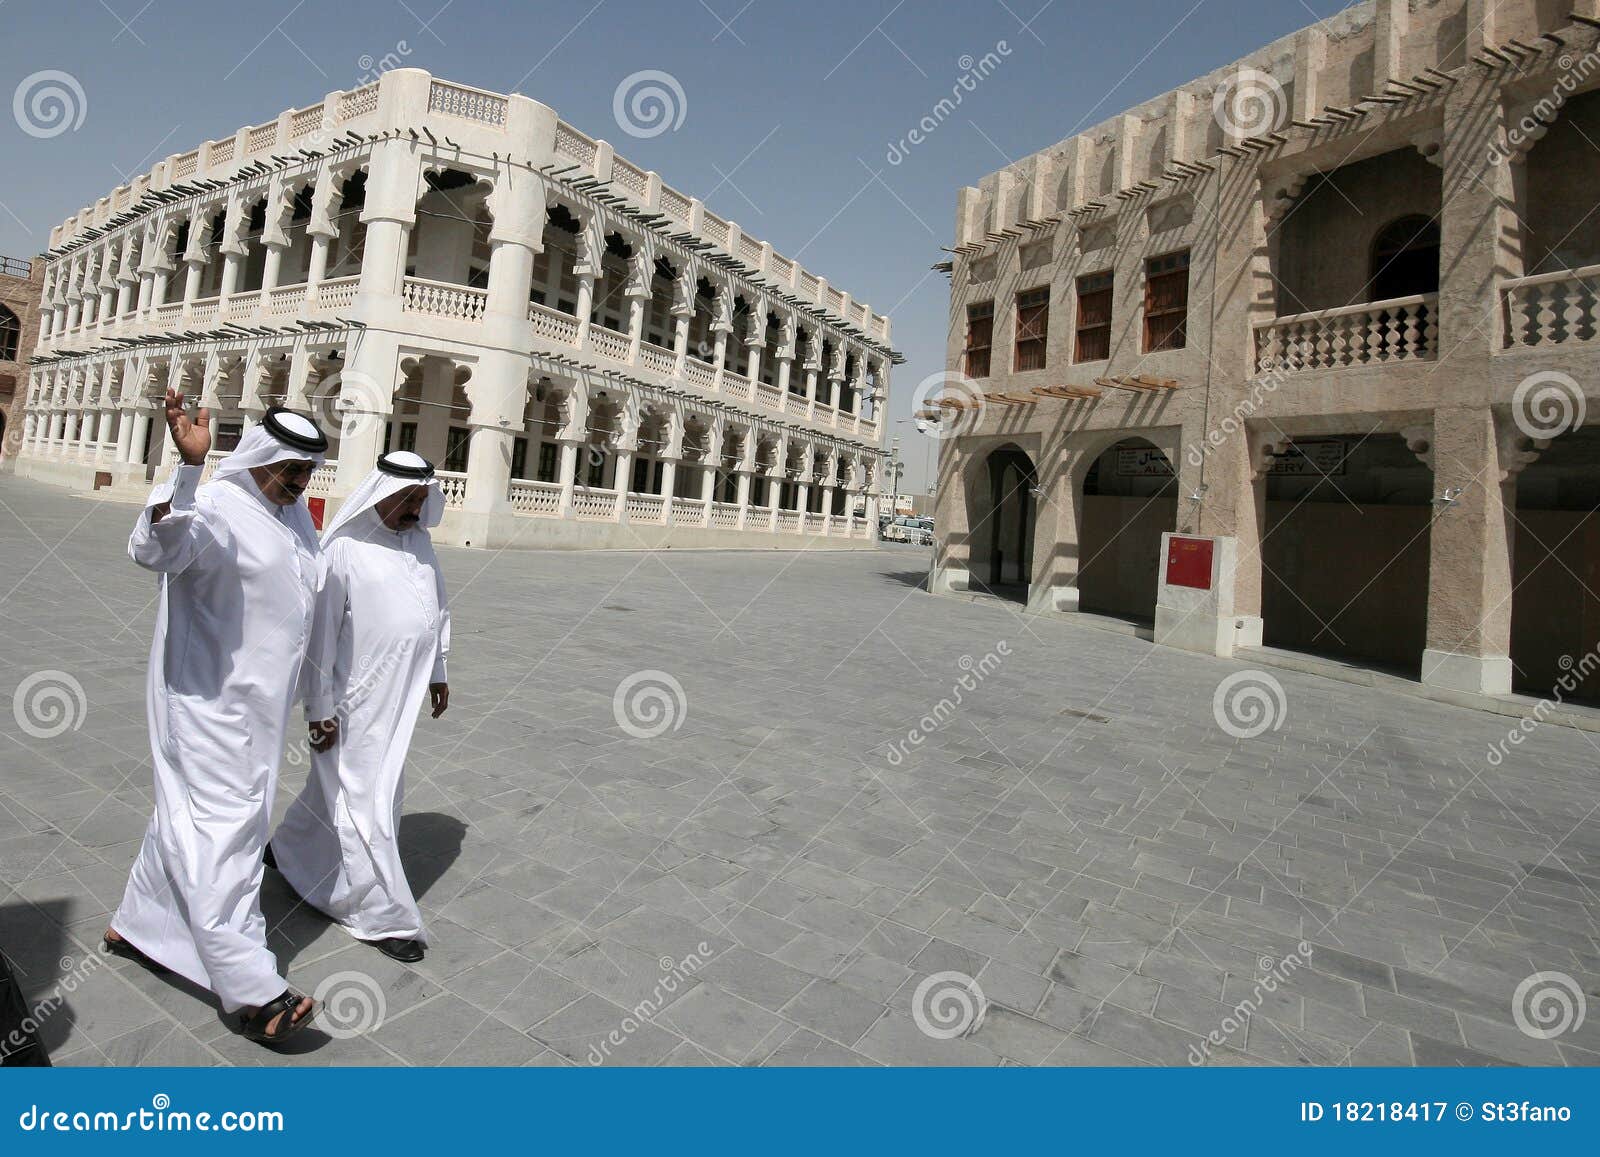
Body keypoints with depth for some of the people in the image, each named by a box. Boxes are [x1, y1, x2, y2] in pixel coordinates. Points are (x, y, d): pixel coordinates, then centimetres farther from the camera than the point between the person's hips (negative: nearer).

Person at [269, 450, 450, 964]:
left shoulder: (418, 537, 5)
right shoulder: (344, 549, -17)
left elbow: (437, 605, 15)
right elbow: (321, 631, -15)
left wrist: (437, 670, 17)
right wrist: (321, 708, -12)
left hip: (401, 692, 8)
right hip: (357, 698, -7)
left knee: (339, 783, 24)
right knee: (364, 800, 4)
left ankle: (287, 849, 49)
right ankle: (383, 916, 15)